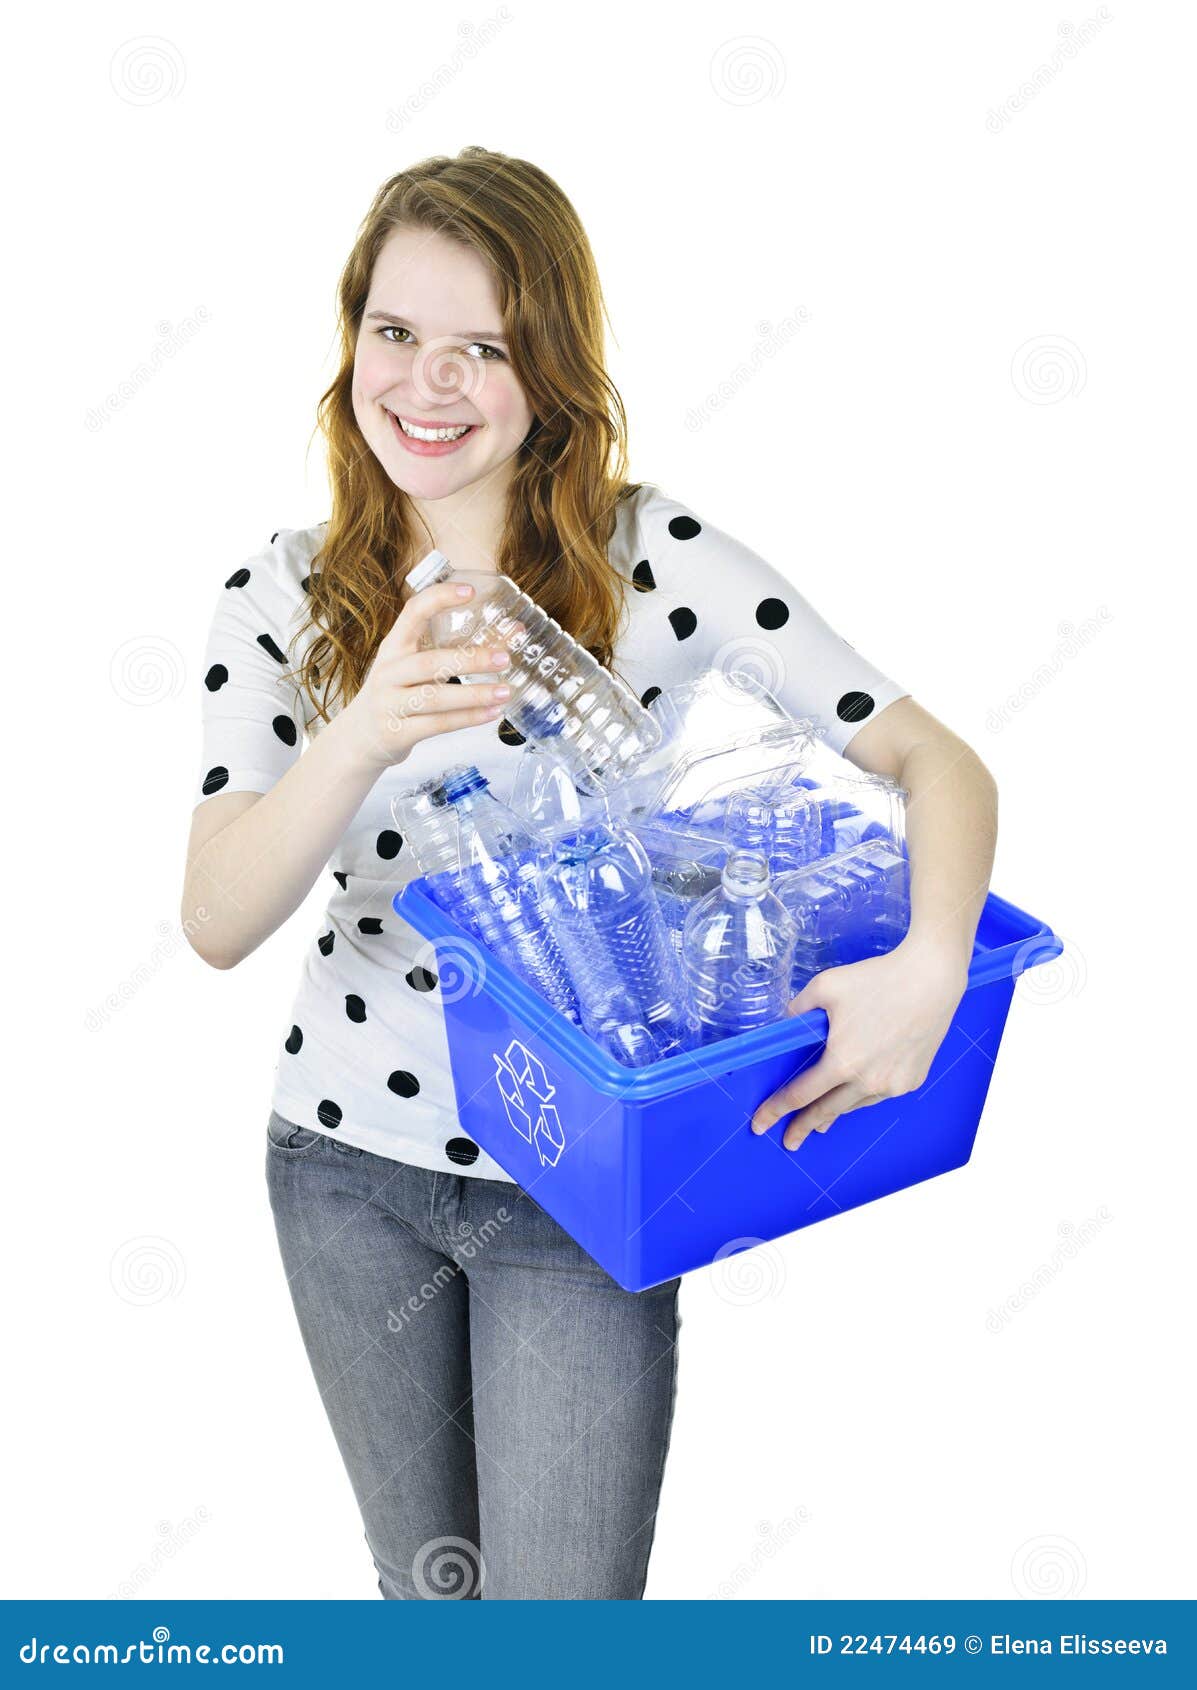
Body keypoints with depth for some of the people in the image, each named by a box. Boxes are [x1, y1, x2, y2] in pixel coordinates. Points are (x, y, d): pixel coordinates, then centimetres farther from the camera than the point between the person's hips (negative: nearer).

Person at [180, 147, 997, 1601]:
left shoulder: (653, 556, -12)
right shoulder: (283, 596, -6)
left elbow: (936, 760, -13)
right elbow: (217, 925, -16)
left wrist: (931, 968, -31)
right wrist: (364, 738, -34)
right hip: (347, 1162, 3)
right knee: (427, 1584, 23)